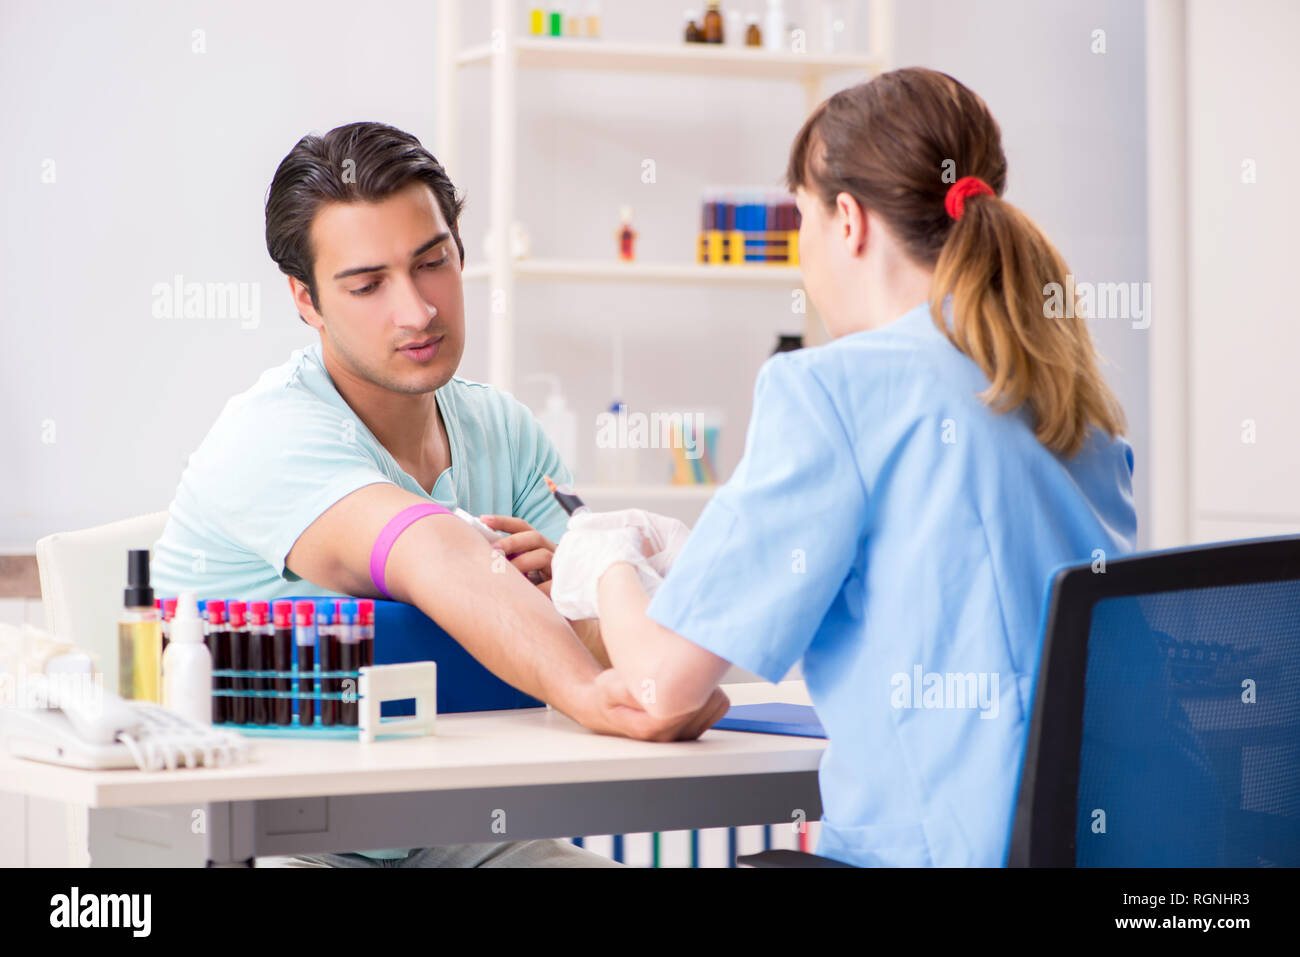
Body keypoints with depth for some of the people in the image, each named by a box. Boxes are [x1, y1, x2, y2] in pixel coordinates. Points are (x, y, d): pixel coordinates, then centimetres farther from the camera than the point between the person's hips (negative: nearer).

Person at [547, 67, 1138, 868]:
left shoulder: (833, 387, -9)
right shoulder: (1074, 396, 12)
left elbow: (666, 679, -7)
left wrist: (606, 565, 15)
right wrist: (686, 556, 32)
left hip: (952, 844, -7)